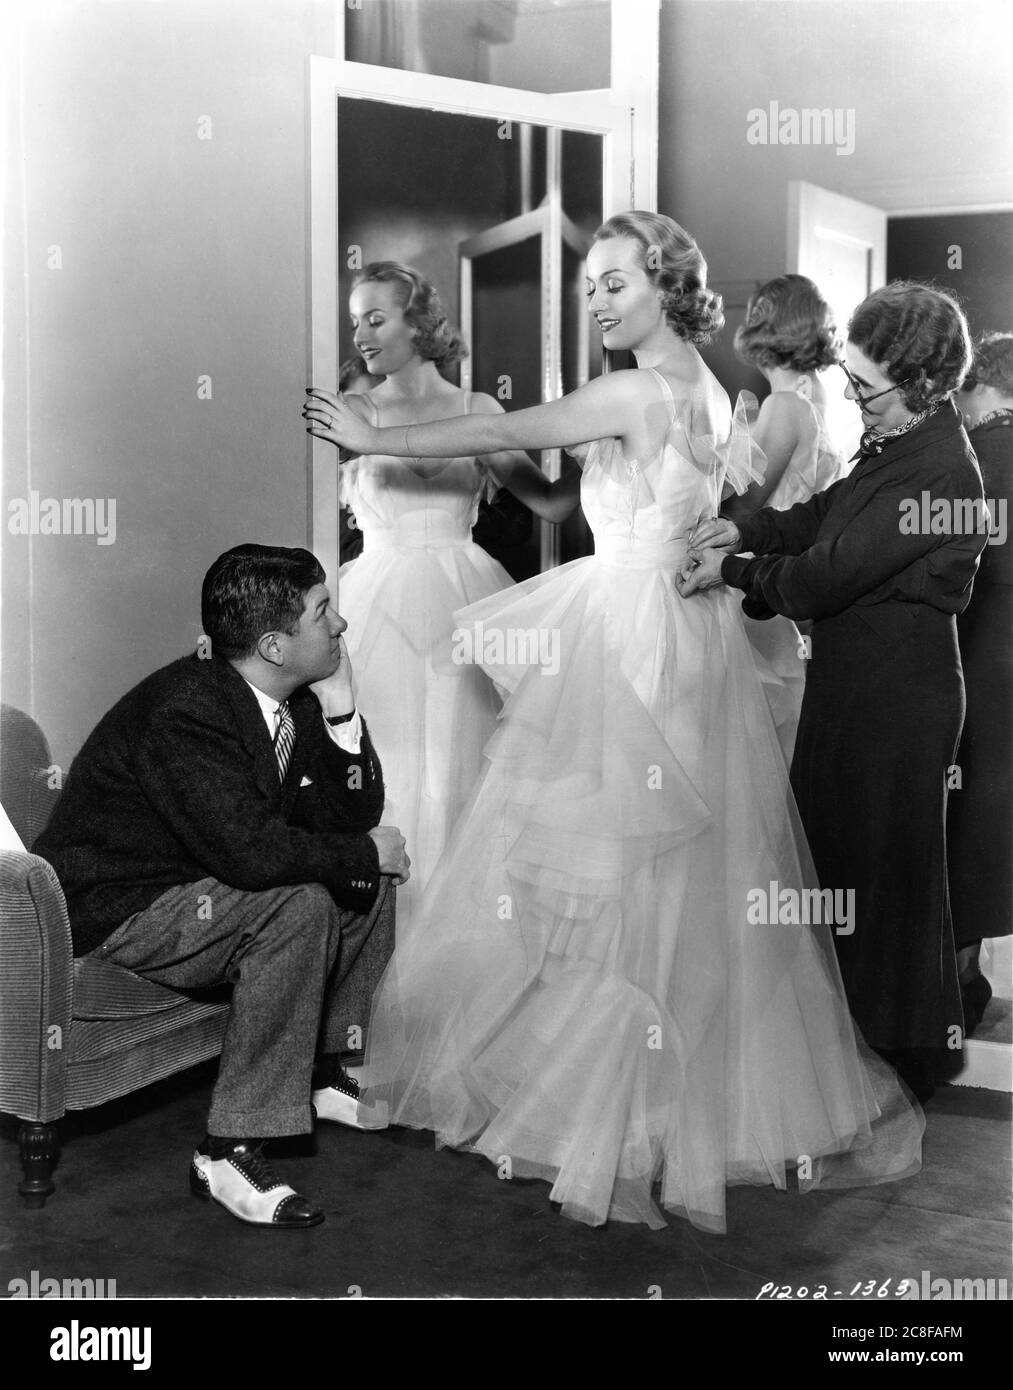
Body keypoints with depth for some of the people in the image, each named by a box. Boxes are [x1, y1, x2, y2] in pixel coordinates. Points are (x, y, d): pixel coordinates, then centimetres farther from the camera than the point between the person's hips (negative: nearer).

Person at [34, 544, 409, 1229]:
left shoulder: (294, 701, -1)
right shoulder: (185, 711, -28)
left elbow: (358, 816, 1)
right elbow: (250, 851, -38)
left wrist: (340, 706, -12)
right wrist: (367, 851, -22)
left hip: (205, 888, 9)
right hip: (117, 910, -9)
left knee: (373, 882, 5)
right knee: (299, 905, -31)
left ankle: (324, 1071, 17)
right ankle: (230, 1149, -26)